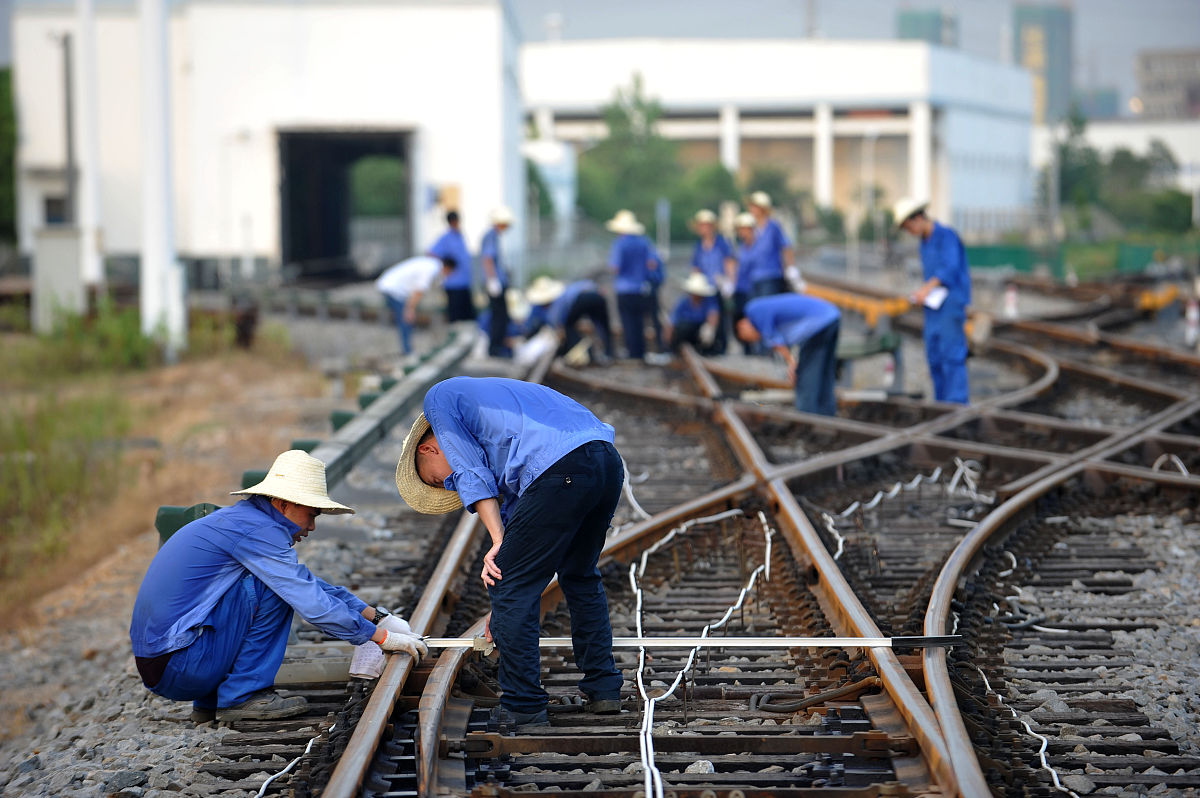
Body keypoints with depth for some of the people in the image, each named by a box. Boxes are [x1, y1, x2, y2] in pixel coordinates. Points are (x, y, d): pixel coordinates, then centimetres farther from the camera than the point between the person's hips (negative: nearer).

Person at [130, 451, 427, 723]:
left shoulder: (243, 518, 16)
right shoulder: (257, 530, -14)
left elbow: (311, 583, 24)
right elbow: (313, 603, -16)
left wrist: (377, 616, 18)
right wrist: (382, 636, -7)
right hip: (178, 664, -10)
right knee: (272, 587, -14)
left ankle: (210, 701, 15)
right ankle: (242, 696, -8)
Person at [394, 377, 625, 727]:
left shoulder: (439, 397, 20)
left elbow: (472, 473, 6)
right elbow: (513, 501, 37)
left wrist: (498, 542, 4)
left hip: (561, 470, -9)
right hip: (609, 461, 9)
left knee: (512, 590, 4)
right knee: (581, 576, 28)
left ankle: (523, 706, 9)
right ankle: (603, 689, 31)